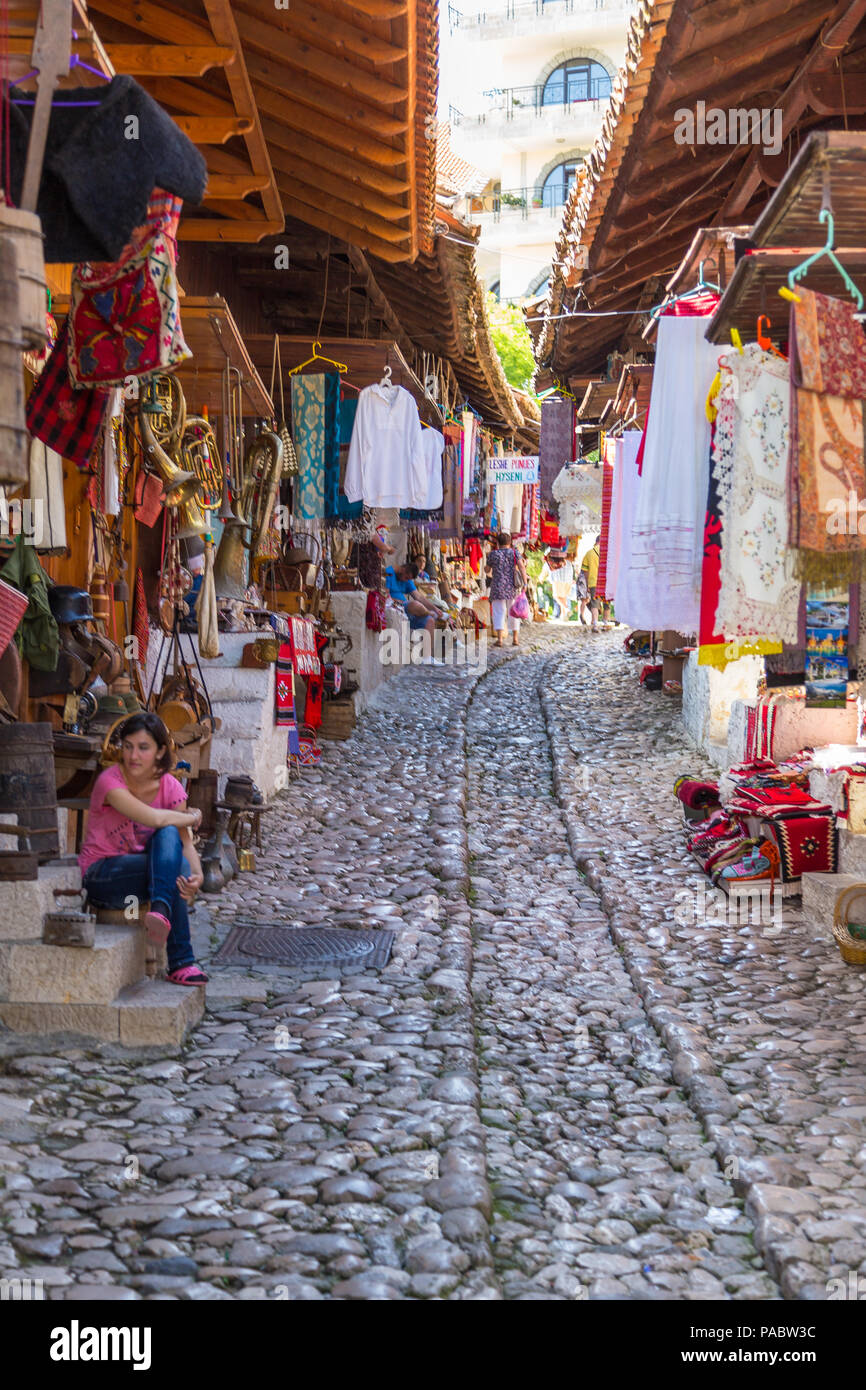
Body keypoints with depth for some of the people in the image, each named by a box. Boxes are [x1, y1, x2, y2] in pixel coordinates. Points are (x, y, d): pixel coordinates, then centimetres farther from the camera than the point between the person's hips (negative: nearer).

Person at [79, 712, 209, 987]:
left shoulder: (170, 786, -2)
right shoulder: (110, 781, -19)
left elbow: (185, 842, -10)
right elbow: (153, 818, -34)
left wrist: (197, 875, -31)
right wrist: (192, 818, -15)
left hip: (143, 868, 5)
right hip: (101, 876, -5)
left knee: (169, 835, -27)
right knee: (176, 867, -29)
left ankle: (160, 912, -39)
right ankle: (180, 963, -31)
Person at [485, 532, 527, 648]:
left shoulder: (493, 554, 0)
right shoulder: (514, 553, 2)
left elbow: (487, 570, 12)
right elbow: (522, 567, -11)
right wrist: (525, 583, -14)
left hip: (498, 587, -1)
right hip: (512, 588, 2)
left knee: (499, 613, 1)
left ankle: (500, 639, -11)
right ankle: (515, 639, 13)